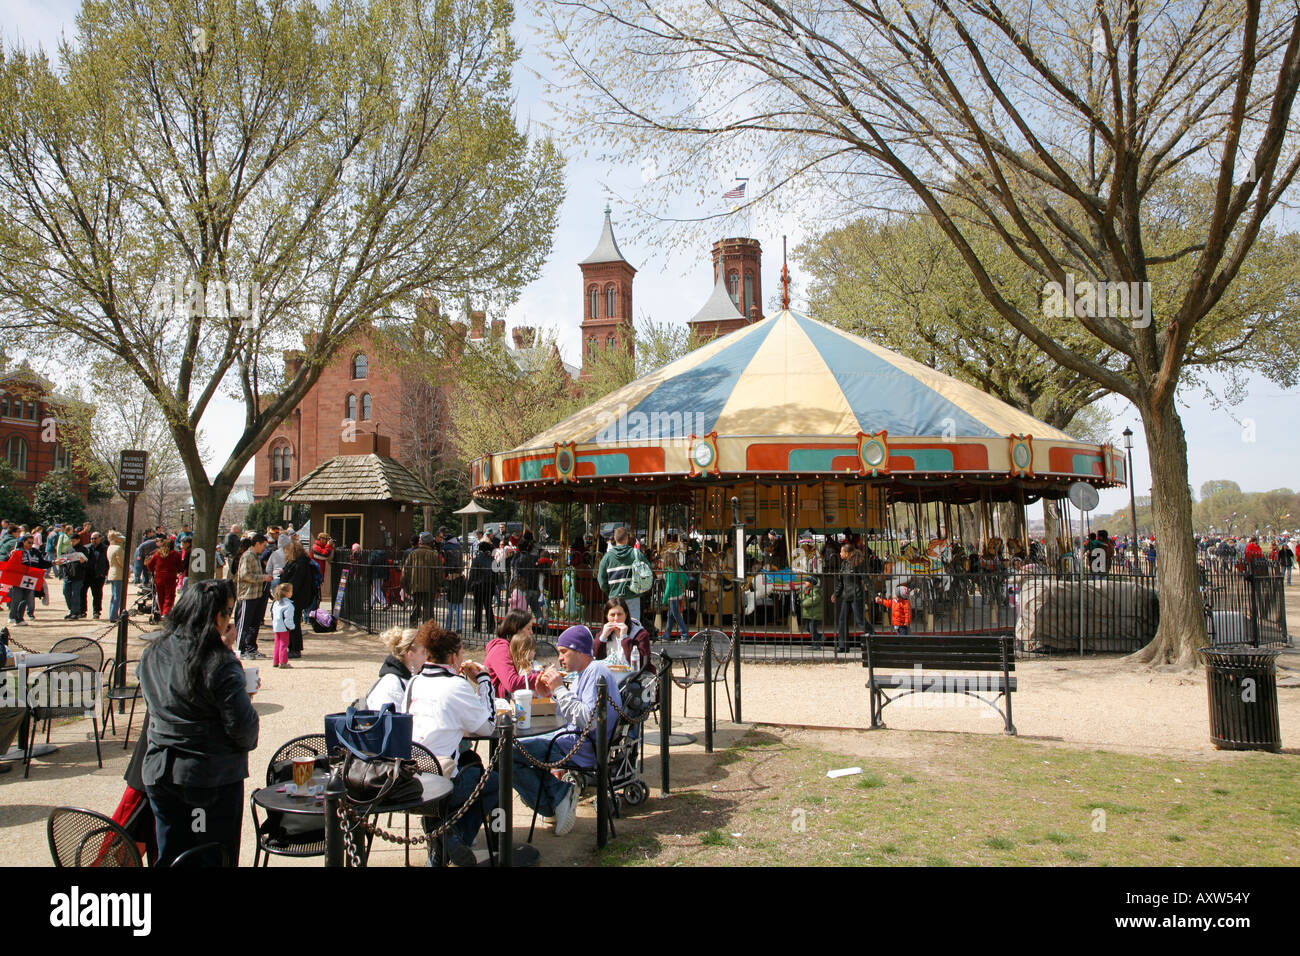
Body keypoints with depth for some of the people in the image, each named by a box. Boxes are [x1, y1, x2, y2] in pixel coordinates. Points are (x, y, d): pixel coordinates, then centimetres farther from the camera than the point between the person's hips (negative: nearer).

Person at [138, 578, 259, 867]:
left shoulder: (151, 655, 1)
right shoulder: (221, 664, -20)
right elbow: (242, 726, -18)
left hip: (160, 774, 6)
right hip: (213, 776, -6)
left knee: (169, 857, 17)